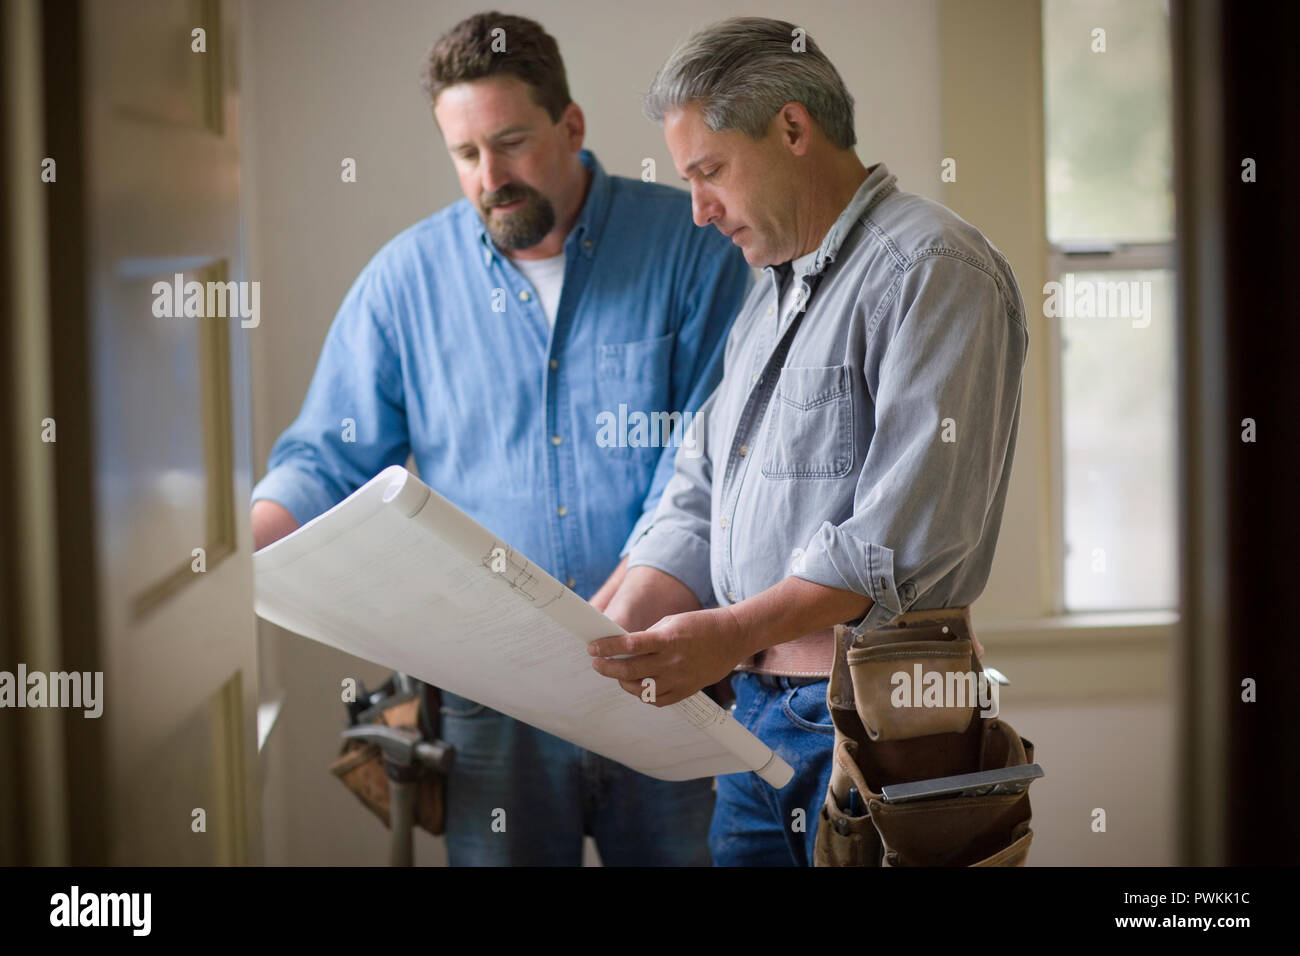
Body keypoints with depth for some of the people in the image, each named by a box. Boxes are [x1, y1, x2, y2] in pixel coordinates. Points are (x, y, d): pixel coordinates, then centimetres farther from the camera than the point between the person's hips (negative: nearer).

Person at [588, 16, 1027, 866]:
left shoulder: (931, 270, -10)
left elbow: (912, 529, -20)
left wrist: (736, 631, -26)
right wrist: (611, 639, 1)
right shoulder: (769, 297, 20)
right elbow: (701, 503, 17)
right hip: (756, 713, 8)